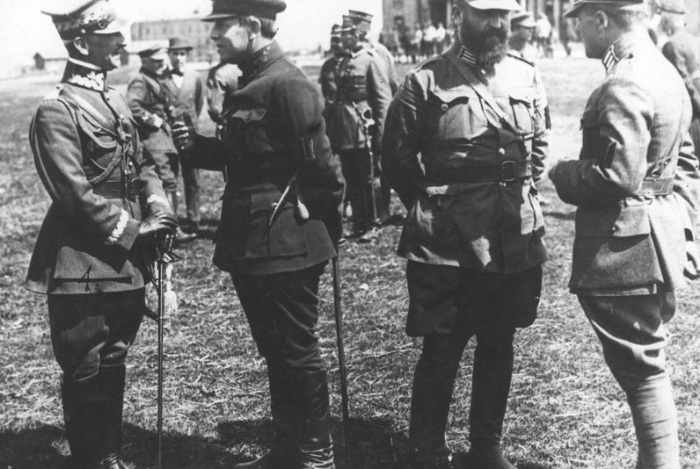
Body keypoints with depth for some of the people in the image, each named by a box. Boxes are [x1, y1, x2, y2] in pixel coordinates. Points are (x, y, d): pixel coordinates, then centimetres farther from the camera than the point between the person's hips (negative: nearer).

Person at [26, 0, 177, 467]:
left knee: (113, 365, 18)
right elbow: (76, 194, -20)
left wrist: (159, 210, -4)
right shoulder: (57, 111, -14)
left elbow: (141, 166, 15)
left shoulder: (115, 100, 12)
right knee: (88, 374, 4)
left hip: (126, 264, 8)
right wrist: (132, 231, -15)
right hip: (84, 268, -8)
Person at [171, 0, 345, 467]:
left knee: (297, 350, 2)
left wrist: (324, 228, -9)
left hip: (286, 245, -10)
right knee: (275, 350, 17)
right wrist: (197, 144, 3)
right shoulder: (252, 83, 13)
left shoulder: (288, 85, -17)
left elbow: (321, 167, -18)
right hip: (252, 244, 10)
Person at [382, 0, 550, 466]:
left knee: (498, 344, 14)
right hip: (447, 242, -4)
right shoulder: (427, 80, -7)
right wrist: (431, 206, 3)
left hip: (516, 238, 5)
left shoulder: (527, 77, 6)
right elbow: (396, 155, 0)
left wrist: (521, 197, 12)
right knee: (442, 349, 1)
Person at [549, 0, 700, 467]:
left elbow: (616, 176, -25)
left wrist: (563, 174, -8)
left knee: (641, 371, -2)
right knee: (648, 363, 19)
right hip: (660, 243, 10)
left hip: (624, 251, -10)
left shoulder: (623, 86, -20)